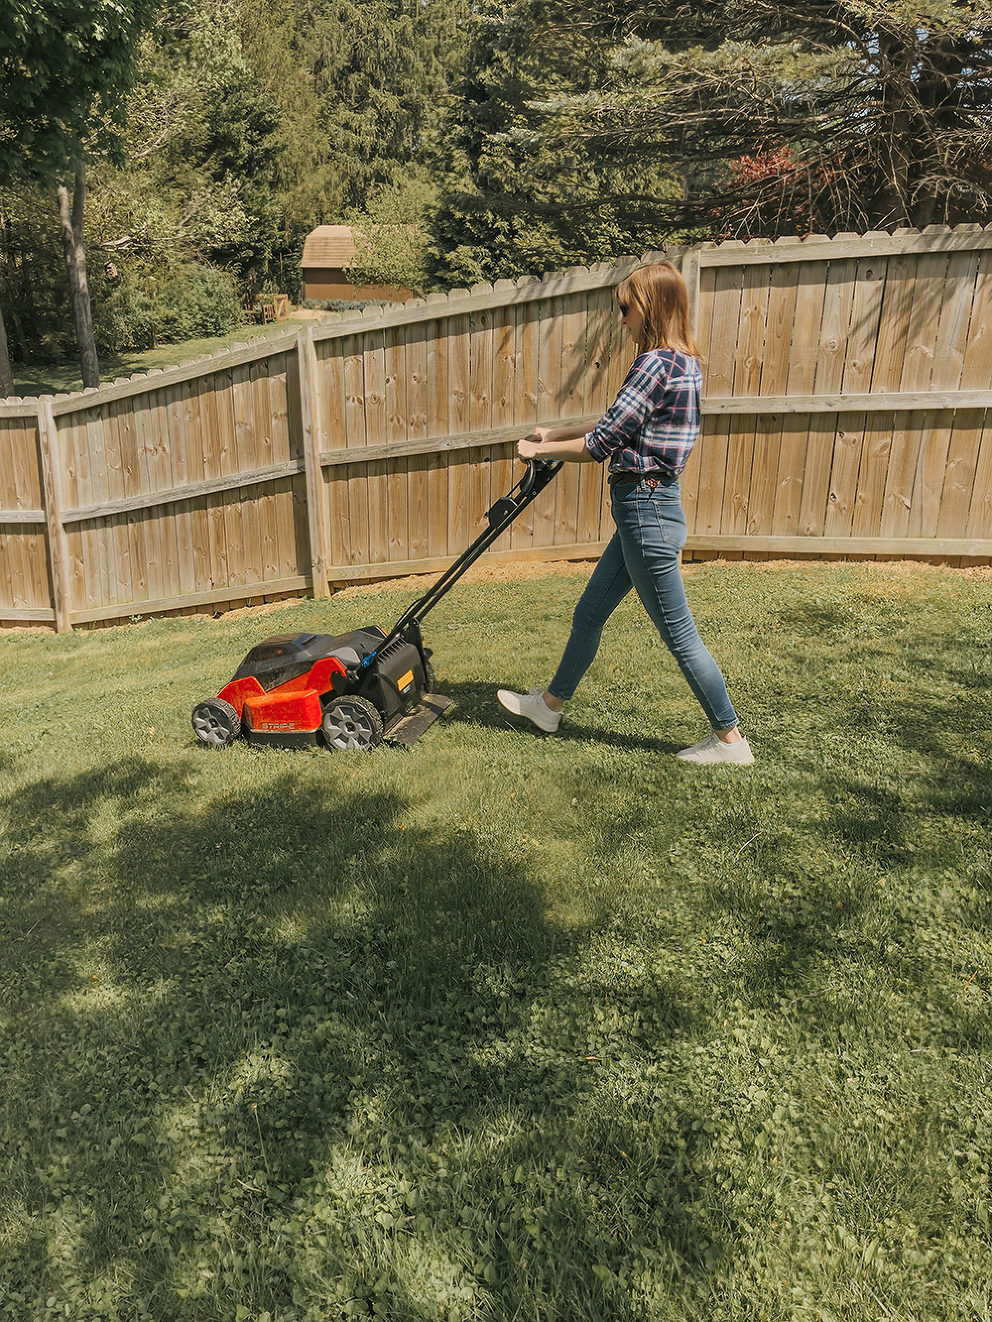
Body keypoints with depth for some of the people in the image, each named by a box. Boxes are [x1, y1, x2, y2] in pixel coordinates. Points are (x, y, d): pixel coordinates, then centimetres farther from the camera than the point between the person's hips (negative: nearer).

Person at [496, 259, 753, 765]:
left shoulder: (656, 364, -19)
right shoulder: (684, 363, 12)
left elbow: (601, 445, -18)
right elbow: (622, 434, 17)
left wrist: (540, 450, -4)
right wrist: (559, 433, 16)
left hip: (645, 509, -10)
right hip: (653, 503, 10)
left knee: (678, 634, 1)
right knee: (589, 613, 19)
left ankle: (730, 739, 14)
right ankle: (550, 703, 35)